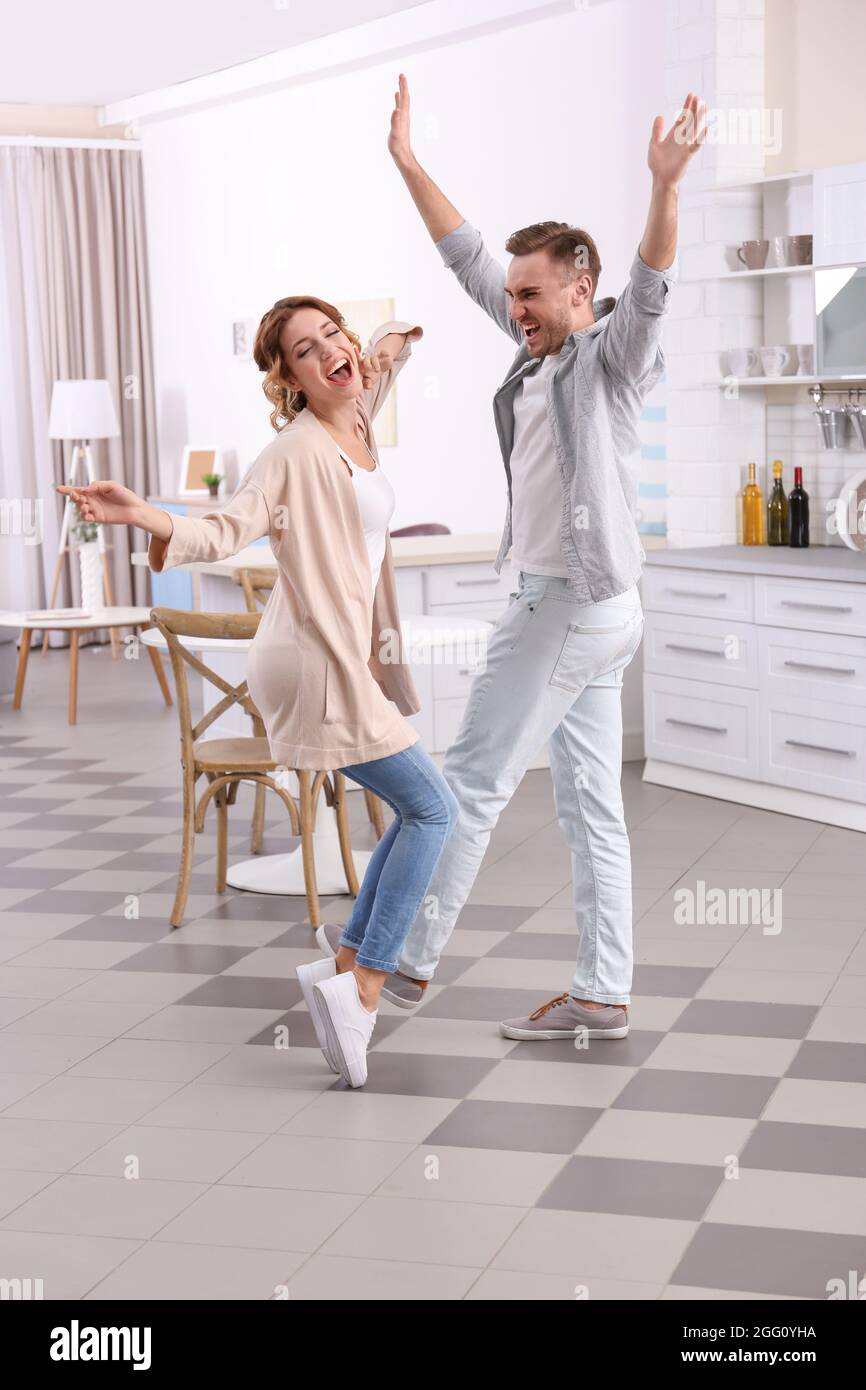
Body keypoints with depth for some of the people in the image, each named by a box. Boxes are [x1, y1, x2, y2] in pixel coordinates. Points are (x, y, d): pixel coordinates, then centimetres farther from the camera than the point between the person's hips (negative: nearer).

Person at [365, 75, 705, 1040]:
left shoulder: (611, 358, -10)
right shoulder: (540, 349, 12)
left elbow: (650, 291, -30)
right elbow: (468, 259, 18)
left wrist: (665, 185, -45)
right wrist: (408, 163, 17)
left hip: (572, 606, -9)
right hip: (584, 606, 9)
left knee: (472, 782, -1)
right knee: (591, 804, 8)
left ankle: (405, 961, 11)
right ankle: (602, 995, 13)